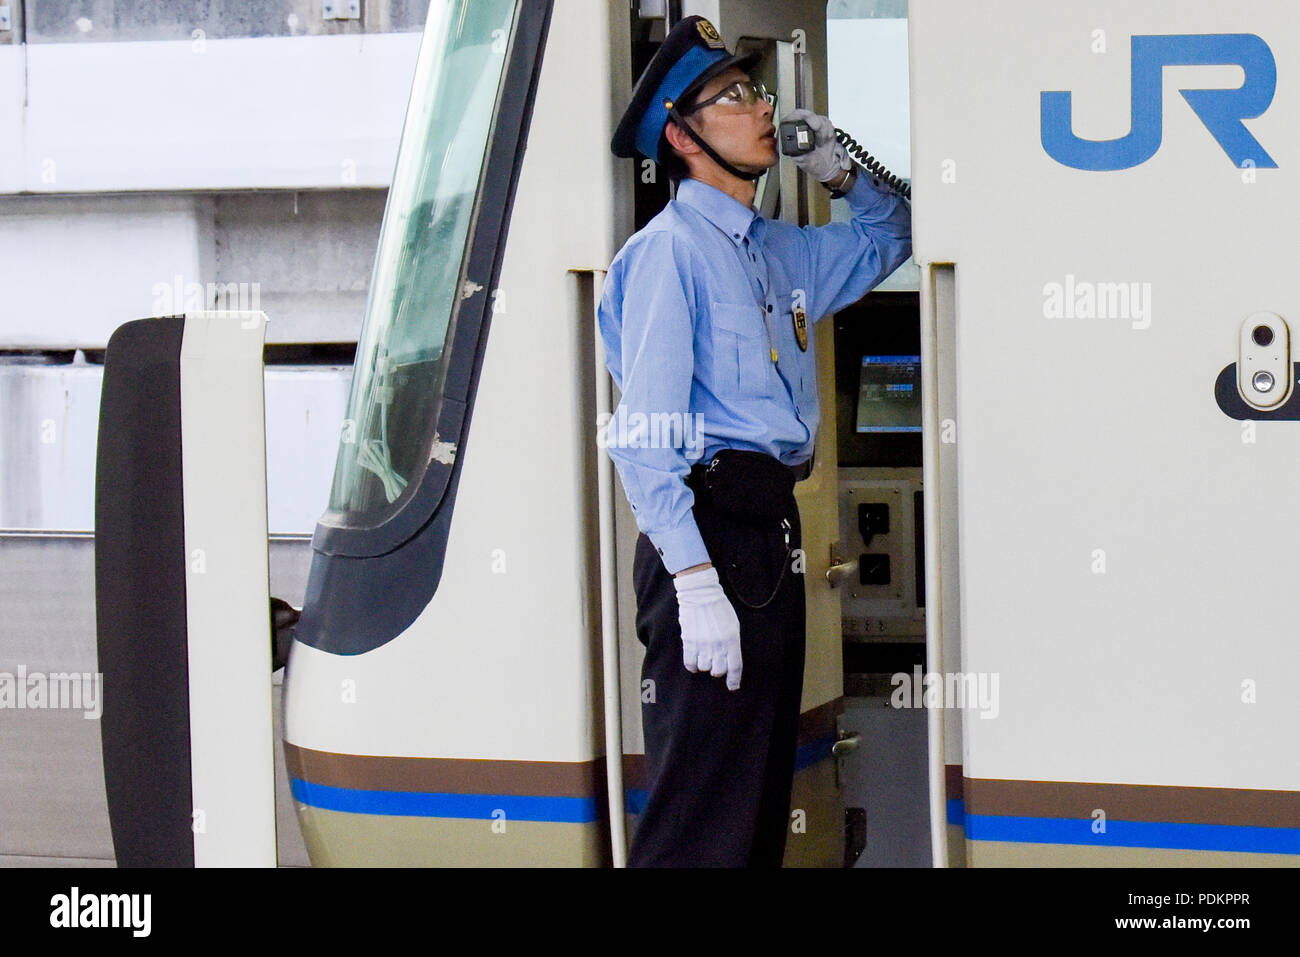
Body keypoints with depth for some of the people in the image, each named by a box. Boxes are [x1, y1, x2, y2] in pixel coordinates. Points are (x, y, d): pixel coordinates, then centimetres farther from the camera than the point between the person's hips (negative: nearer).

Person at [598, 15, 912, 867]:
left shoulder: (783, 253, 16)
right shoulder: (669, 250, -8)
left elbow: (889, 240, 39)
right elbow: (643, 437, -16)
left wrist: (842, 173, 17)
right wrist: (695, 582, -24)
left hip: (773, 537, 9)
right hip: (711, 533, -9)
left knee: (765, 794, 12)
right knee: (704, 821, -12)